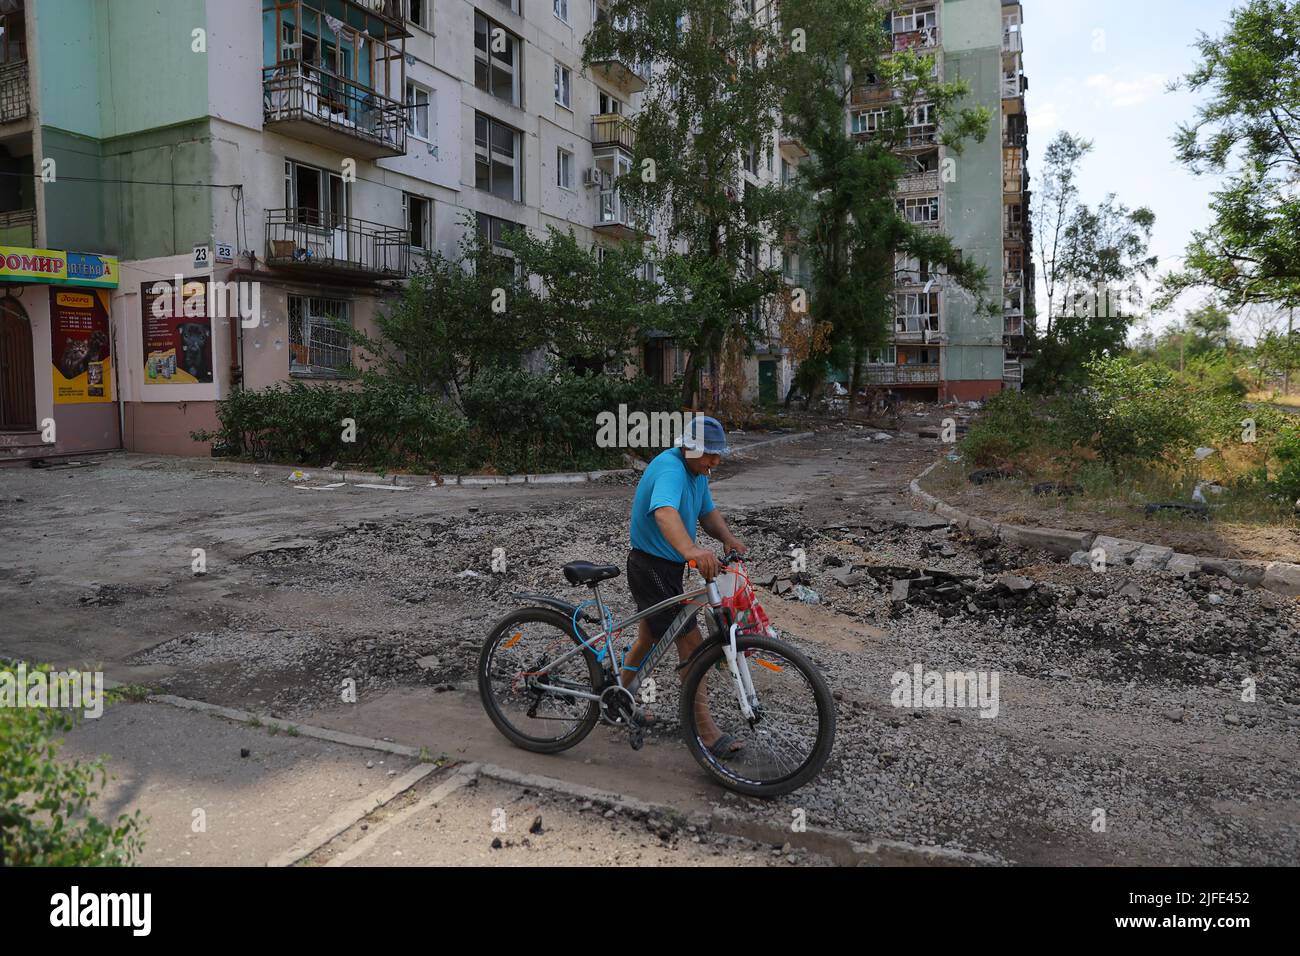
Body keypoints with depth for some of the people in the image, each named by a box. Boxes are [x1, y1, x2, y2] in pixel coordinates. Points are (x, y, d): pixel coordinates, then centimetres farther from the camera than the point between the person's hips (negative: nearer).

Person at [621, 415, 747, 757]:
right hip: (651, 567, -10)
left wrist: (728, 538, -14)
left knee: (649, 637, 23)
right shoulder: (670, 469, -27)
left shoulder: (697, 472, 5)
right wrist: (692, 550, -63)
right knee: (691, 644, -9)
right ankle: (706, 730, -1)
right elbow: (665, 513, -46)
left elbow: (707, 513, 8)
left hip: (668, 566, 10)